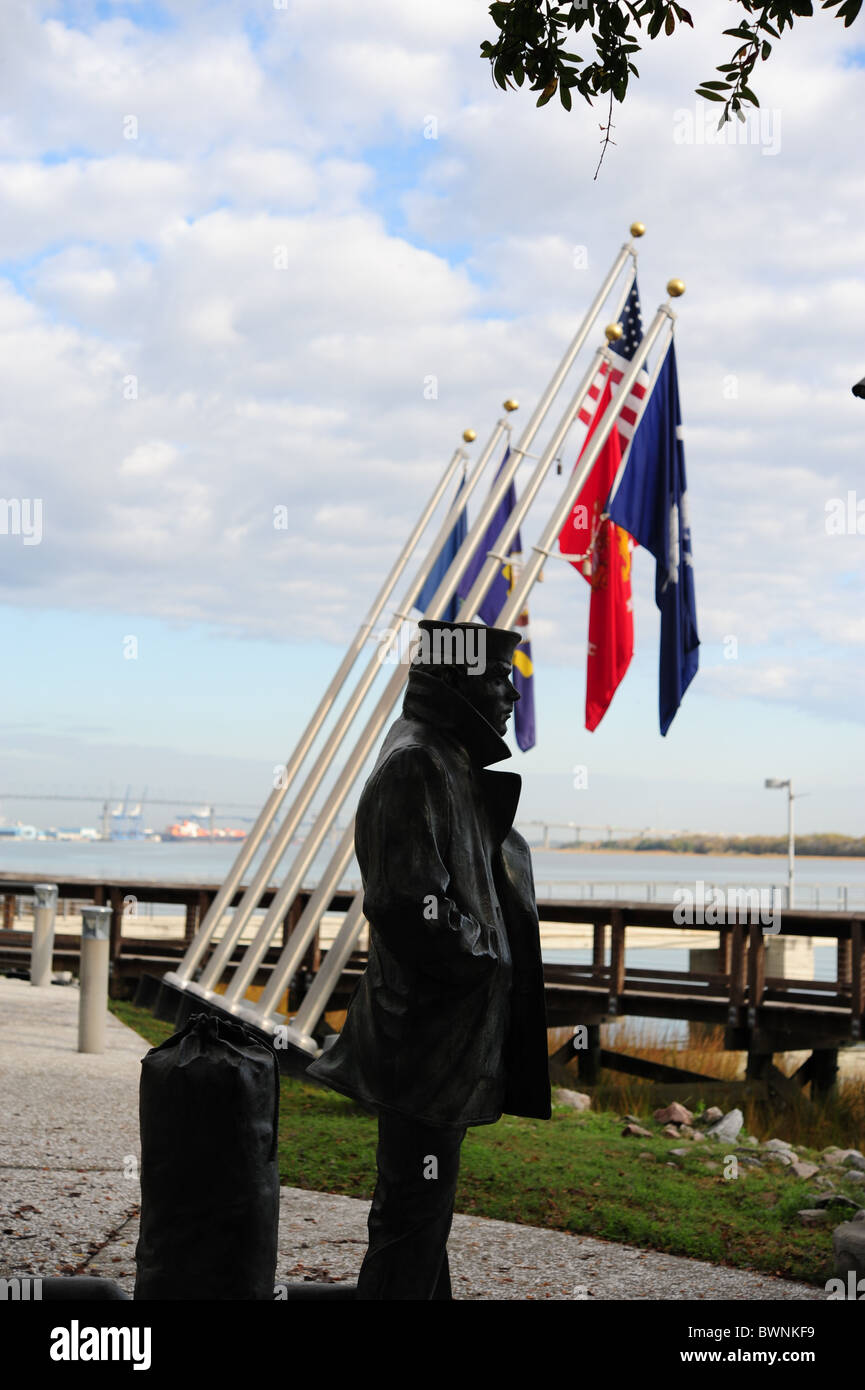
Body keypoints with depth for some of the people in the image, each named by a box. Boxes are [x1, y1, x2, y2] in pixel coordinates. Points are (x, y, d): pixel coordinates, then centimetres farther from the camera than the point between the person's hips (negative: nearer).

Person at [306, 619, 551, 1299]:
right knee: (415, 1210, -3)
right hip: (430, 1037, -11)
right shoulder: (412, 765, -18)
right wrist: (486, 958, -13)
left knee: (422, 1202, 20)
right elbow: (409, 908, -26)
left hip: (444, 1032, 11)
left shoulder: (450, 764, 14)